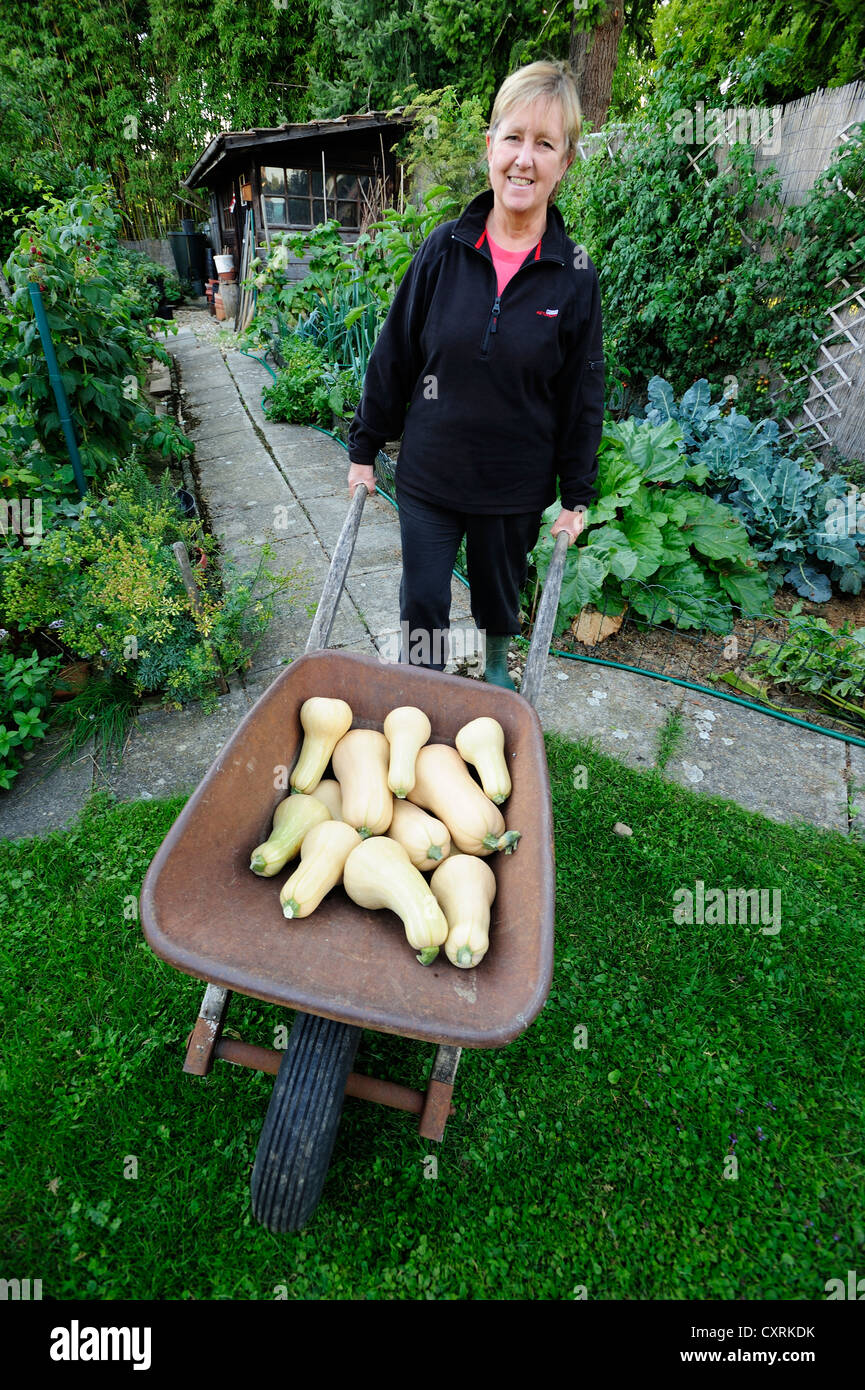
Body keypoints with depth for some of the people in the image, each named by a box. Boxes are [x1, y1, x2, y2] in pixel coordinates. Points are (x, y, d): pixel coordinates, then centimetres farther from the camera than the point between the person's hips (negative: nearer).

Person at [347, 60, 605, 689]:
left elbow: (584, 394, 1)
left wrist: (577, 495, 1)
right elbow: (393, 355, 3)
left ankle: (498, 668, 49)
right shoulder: (444, 248, -3)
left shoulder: (574, 273, -4)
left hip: (516, 486, 0)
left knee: (501, 593, 18)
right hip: (428, 474, 1)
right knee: (422, 603, 5)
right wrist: (364, 447, 6)